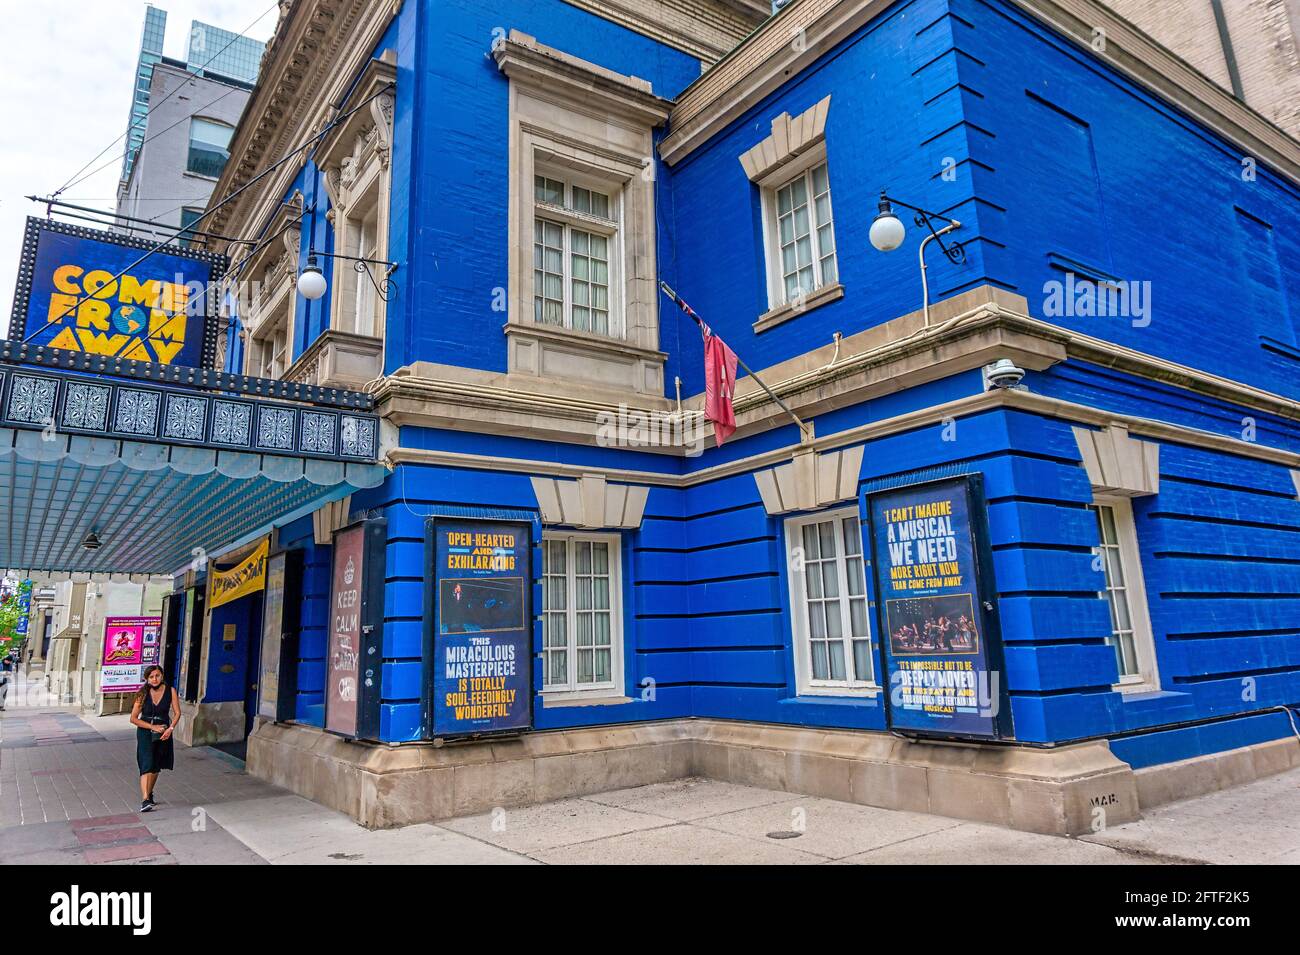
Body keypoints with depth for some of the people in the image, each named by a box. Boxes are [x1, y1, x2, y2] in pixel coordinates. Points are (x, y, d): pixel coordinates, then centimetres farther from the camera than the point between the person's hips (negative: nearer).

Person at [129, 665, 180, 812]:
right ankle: (145, 800, -22)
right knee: (147, 765, -16)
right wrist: (153, 727, -16)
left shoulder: (170, 691, -6)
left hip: (163, 733, 2)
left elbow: (177, 713, -3)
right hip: (145, 732, -2)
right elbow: (133, 718, -7)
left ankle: (149, 793, 37)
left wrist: (170, 729, -18)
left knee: (156, 766, 16)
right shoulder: (143, 694, -9)